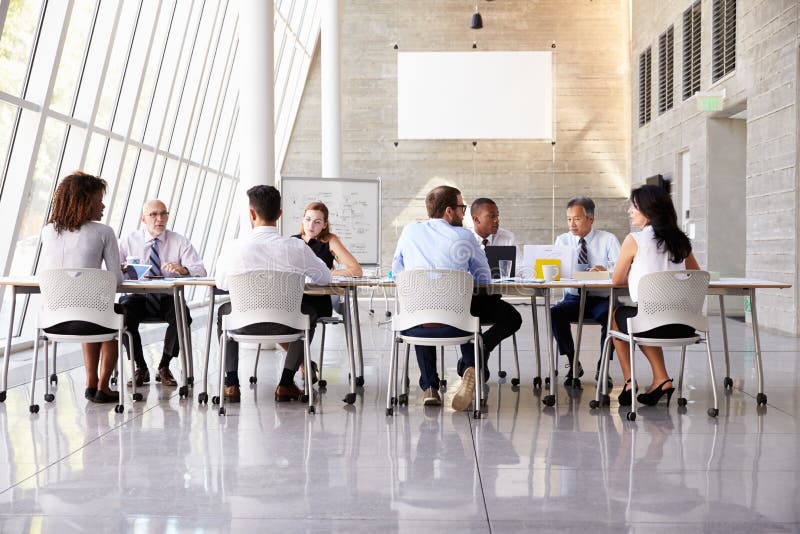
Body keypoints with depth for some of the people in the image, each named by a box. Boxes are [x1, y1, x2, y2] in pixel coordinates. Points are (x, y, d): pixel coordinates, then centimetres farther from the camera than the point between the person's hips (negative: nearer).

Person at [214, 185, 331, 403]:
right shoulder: (296, 248, -16)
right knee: (309, 312, 33)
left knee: (223, 311, 36)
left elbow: (221, 283, 4)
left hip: (244, 324, 1)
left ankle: (231, 384, 29)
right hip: (285, 324, -1)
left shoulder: (233, 248, -16)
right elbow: (324, 278, 0)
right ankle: (286, 383, 27)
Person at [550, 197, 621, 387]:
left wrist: (605, 269, -33)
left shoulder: (608, 239, 1)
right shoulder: (562, 240, 9)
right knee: (555, 313, -29)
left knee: (611, 316, -34)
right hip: (573, 298, 2)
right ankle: (572, 363, -12)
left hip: (601, 299, -2)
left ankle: (602, 367, -14)